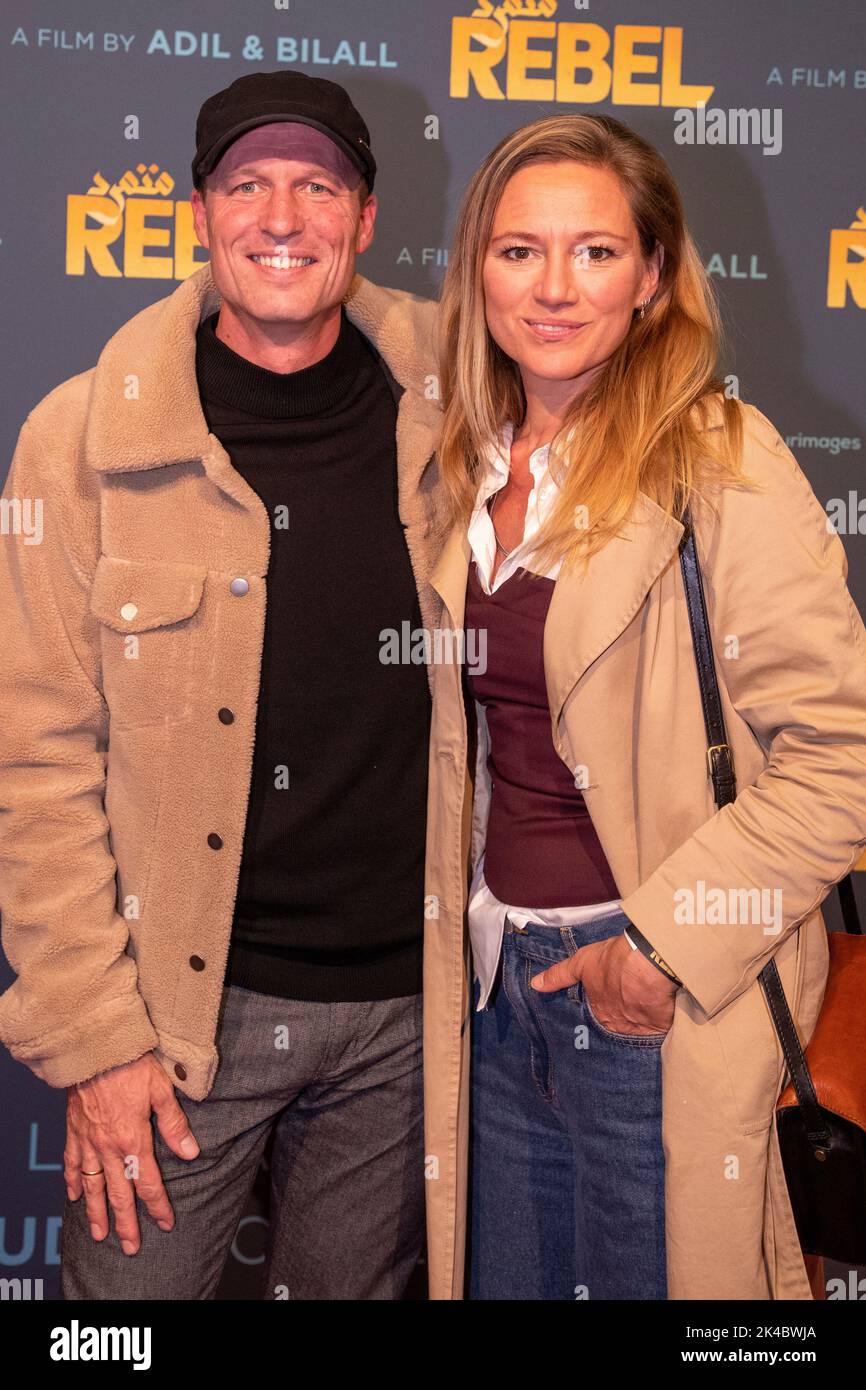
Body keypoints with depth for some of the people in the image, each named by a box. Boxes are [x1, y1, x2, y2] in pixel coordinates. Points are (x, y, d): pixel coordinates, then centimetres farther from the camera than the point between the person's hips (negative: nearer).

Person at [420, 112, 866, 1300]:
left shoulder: (717, 460, -14)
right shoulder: (474, 463, 6)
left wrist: (670, 946, -18)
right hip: (498, 975, 6)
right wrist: (463, 929, 6)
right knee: (507, 1276, 21)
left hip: (658, 995, -6)